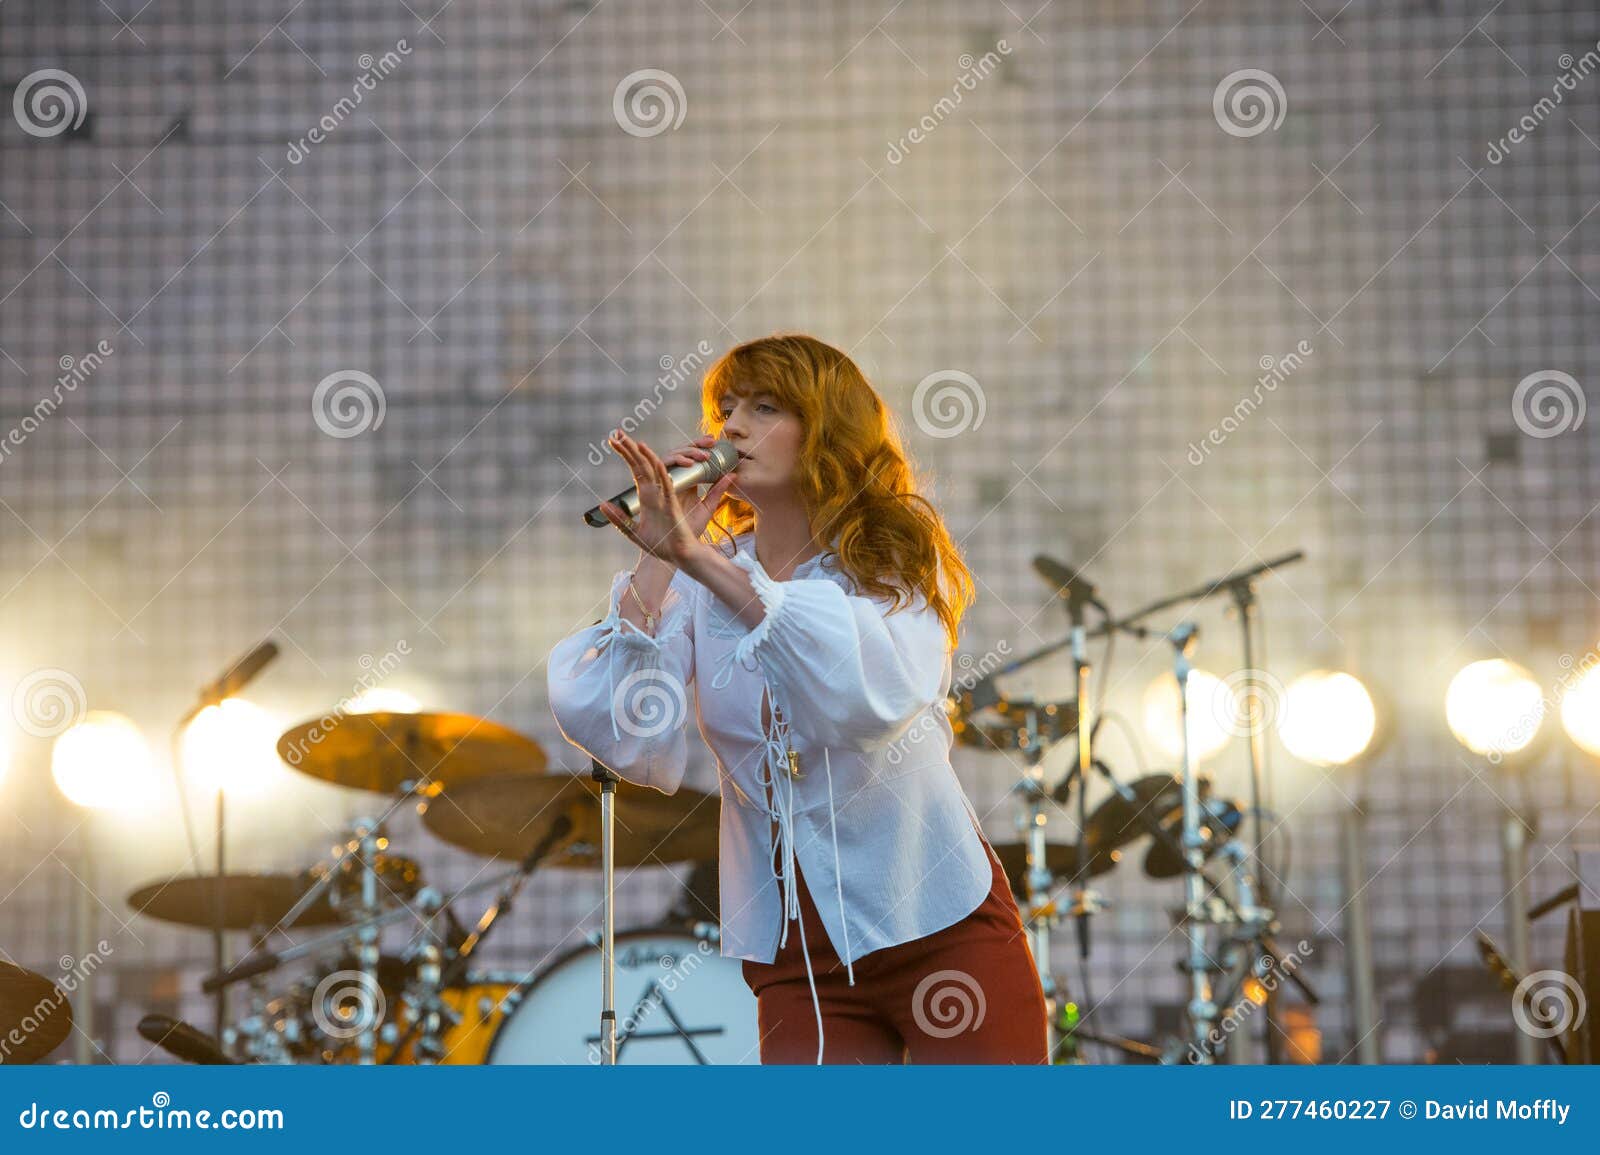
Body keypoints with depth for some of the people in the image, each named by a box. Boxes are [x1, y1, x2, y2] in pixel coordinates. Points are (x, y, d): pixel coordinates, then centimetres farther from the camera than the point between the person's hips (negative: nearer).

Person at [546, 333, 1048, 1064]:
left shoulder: (897, 558, -5)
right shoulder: (696, 586, 3)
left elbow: (875, 688, -29)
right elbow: (613, 732, -12)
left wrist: (704, 561, -35)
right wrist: (660, 561, -13)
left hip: (942, 926, -3)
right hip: (798, 956, 3)